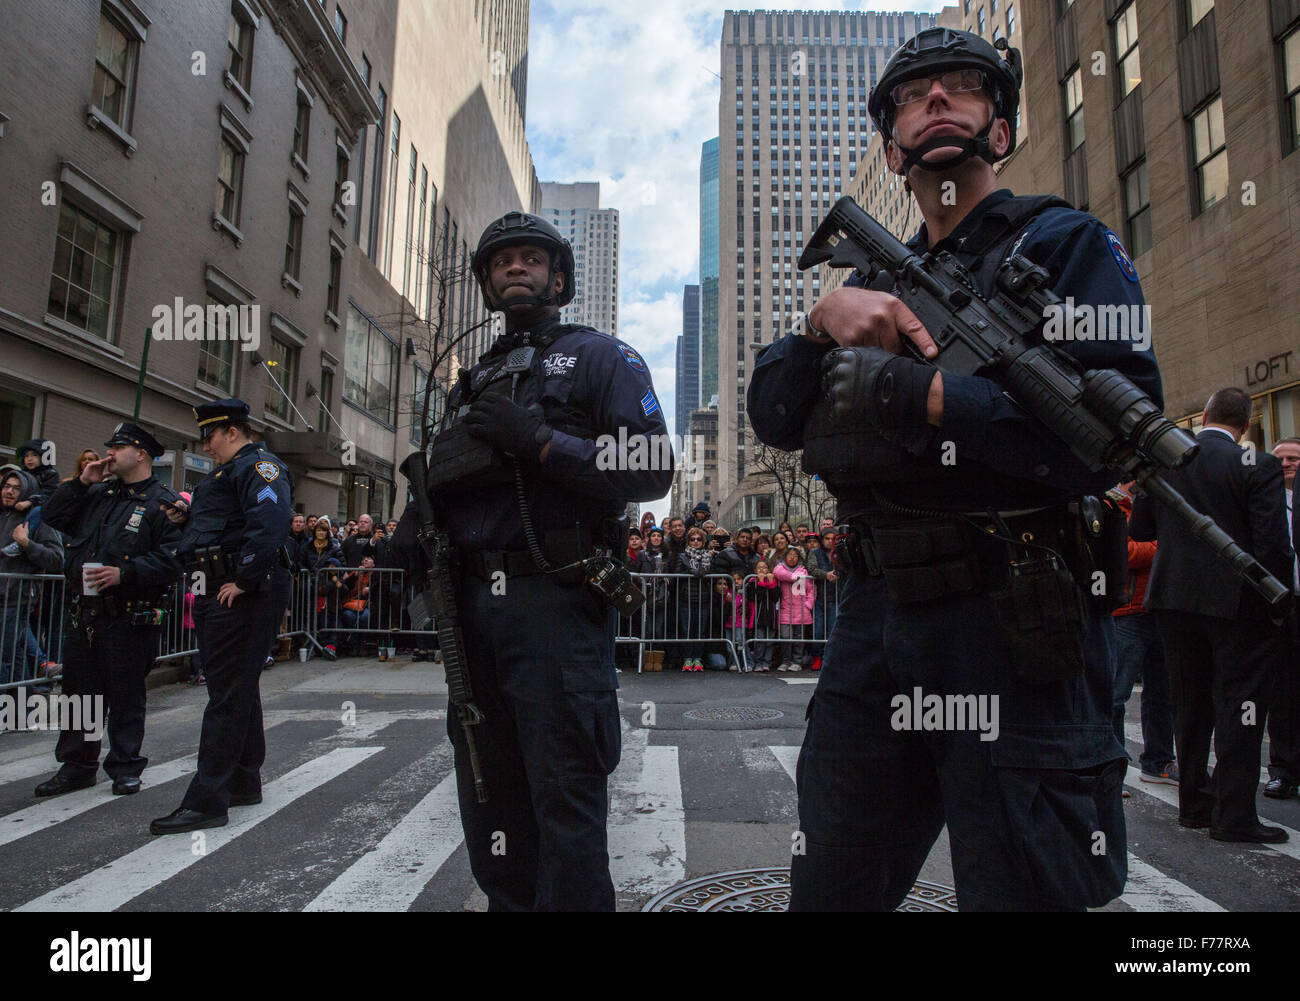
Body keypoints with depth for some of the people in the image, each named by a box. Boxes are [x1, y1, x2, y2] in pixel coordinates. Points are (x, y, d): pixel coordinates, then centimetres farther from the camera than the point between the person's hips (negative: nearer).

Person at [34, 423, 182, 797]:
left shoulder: (163, 502, -7)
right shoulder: (97, 494, 16)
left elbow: (171, 559, -15)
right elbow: (53, 517, 14)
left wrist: (125, 573, -24)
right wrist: (81, 483, 5)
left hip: (128, 617, -7)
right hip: (83, 612, 7)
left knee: (126, 695, 4)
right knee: (79, 690, 14)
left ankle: (125, 767, 19)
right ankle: (77, 766, 27)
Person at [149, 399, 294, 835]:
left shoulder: (258, 466, -10)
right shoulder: (225, 473, 24)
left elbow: (270, 524, -26)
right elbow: (204, 530, 31)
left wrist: (244, 580, -25)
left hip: (242, 598, -11)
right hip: (218, 596, 11)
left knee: (228, 696, -8)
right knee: (238, 690, 16)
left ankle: (207, 800, -5)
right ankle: (244, 783, 28)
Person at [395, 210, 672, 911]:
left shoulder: (599, 357, 4)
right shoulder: (472, 380, 23)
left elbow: (650, 471, -9)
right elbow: (445, 485, 27)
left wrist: (541, 442, -17)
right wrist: (413, 530, 5)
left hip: (556, 602, -6)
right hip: (473, 605, 7)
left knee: (564, 796, -1)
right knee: (491, 796, 17)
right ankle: (508, 903, 34)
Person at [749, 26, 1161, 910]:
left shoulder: (1062, 242, 1)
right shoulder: (876, 281, 17)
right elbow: (773, 418, 7)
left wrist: (921, 395, -18)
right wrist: (824, 317, -10)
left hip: (1016, 634, -5)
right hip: (875, 617, 5)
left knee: (1021, 891, 9)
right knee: (830, 889, 18)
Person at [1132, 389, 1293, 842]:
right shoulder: (1259, 466, -10)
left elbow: (1139, 529, 7)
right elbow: (1273, 544, -14)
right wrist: (1281, 605, -4)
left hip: (1174, 598, 4)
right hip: (1239, 602, -4)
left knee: (1190, 704, 14)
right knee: (1239, 707, 5)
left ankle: (1194, 803, 24)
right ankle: (1233, 815, 10)